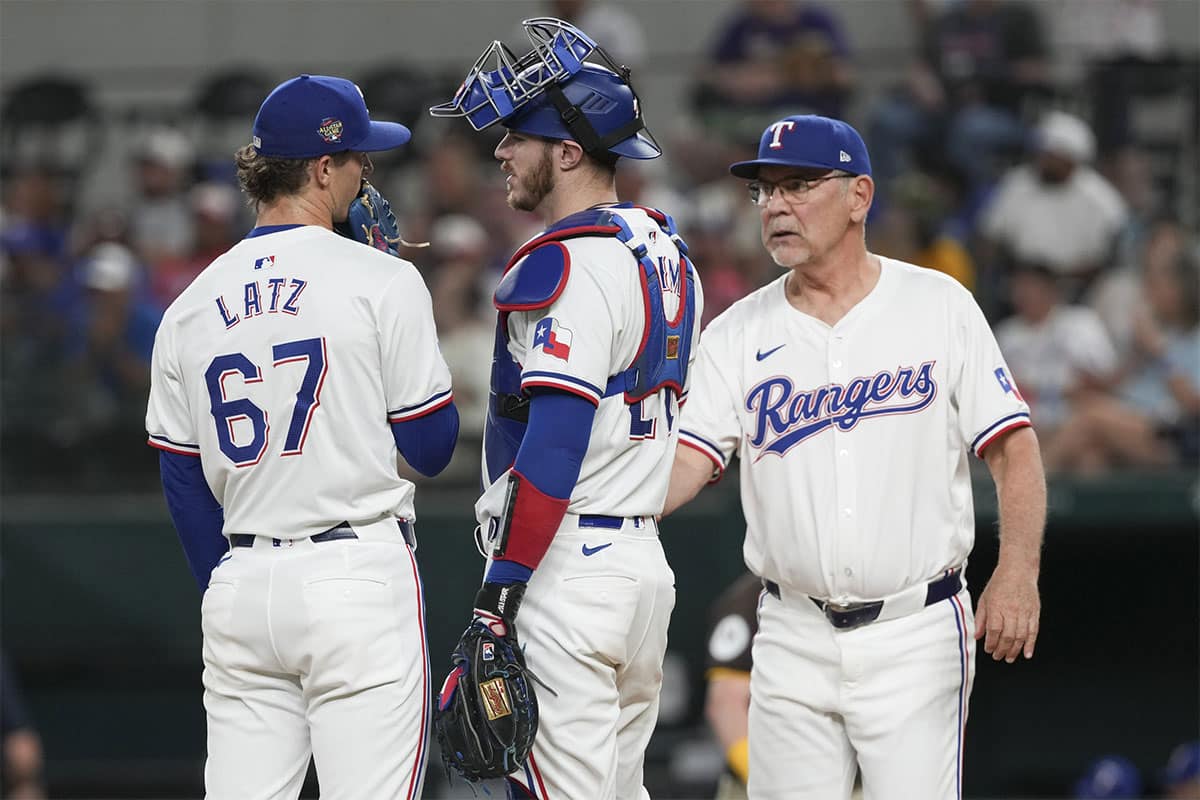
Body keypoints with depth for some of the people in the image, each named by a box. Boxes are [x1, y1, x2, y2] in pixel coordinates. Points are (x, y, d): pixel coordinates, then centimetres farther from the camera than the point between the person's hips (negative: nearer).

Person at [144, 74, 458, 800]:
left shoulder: (191, 307, 10)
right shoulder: (381, 282, -5)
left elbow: (184, 486, 12)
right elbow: (433, 447, -2)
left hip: (240, 583, 5)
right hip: (357, 574, -5)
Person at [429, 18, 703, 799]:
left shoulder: (566, 264, -14)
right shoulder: (666, 251, 15)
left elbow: (556, 437, -21)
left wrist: (499, 595, -22)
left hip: (563, 566, -10)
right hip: (646, 561, 10)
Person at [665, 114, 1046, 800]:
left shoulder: (940, 307, 1)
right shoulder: (741, 333, 6)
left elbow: (1013, 449, -1)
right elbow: (688, 461, -4)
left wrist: (1018, 573, -16)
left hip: (915, 636, -3)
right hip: (794, 636, 3)